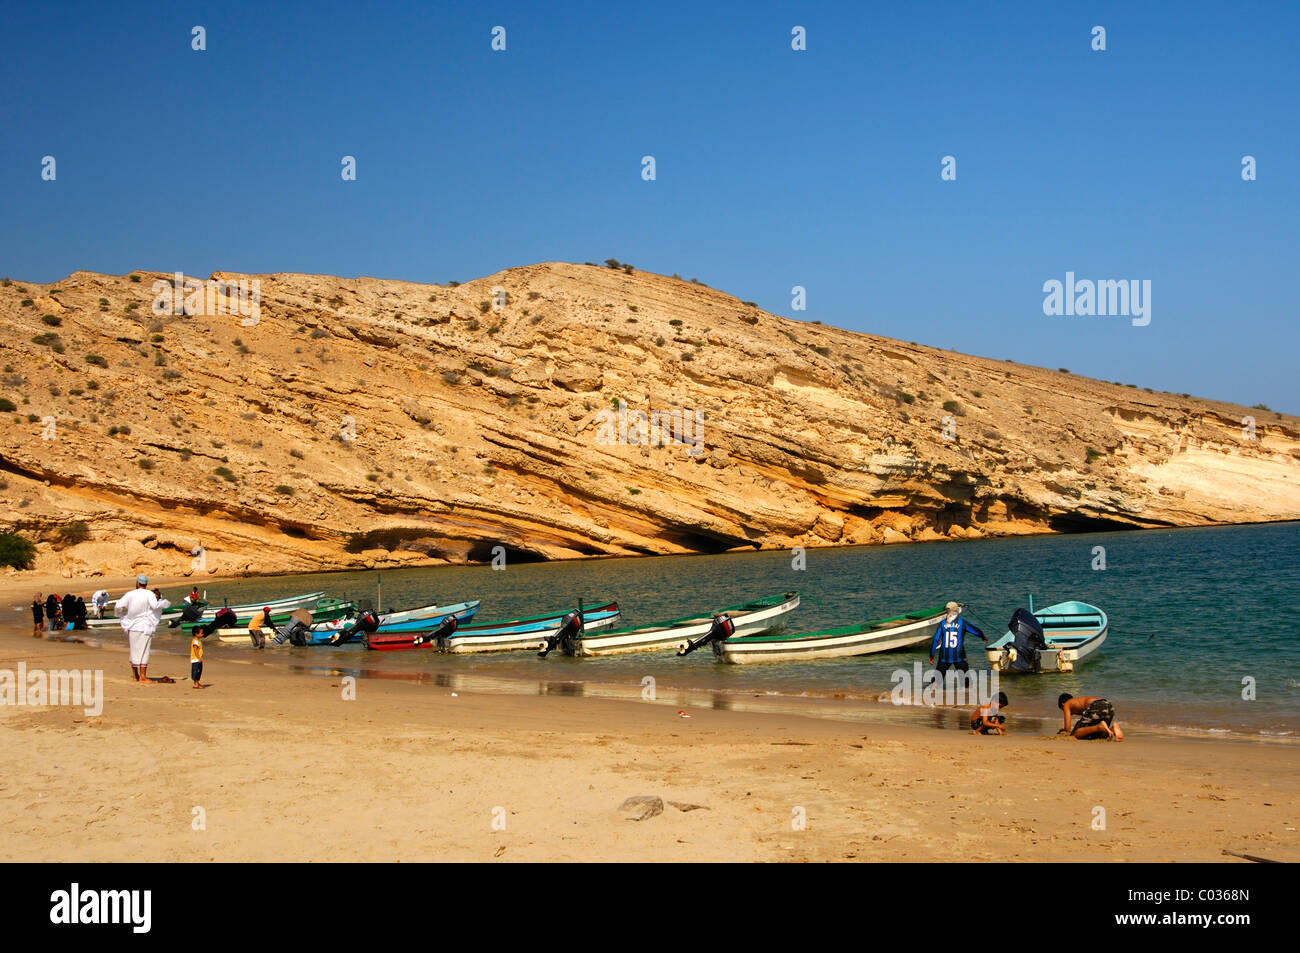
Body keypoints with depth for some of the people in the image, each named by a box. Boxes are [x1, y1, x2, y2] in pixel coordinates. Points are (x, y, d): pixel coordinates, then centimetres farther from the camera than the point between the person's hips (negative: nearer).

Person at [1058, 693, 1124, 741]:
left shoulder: (1067, 704, 24)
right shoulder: (1081, 700, 42)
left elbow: (1067, 728, 14)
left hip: (1095, 707, -7)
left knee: (1075, 734, 1)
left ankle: (1099, 727, -22)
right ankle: (1113, 728, -6)